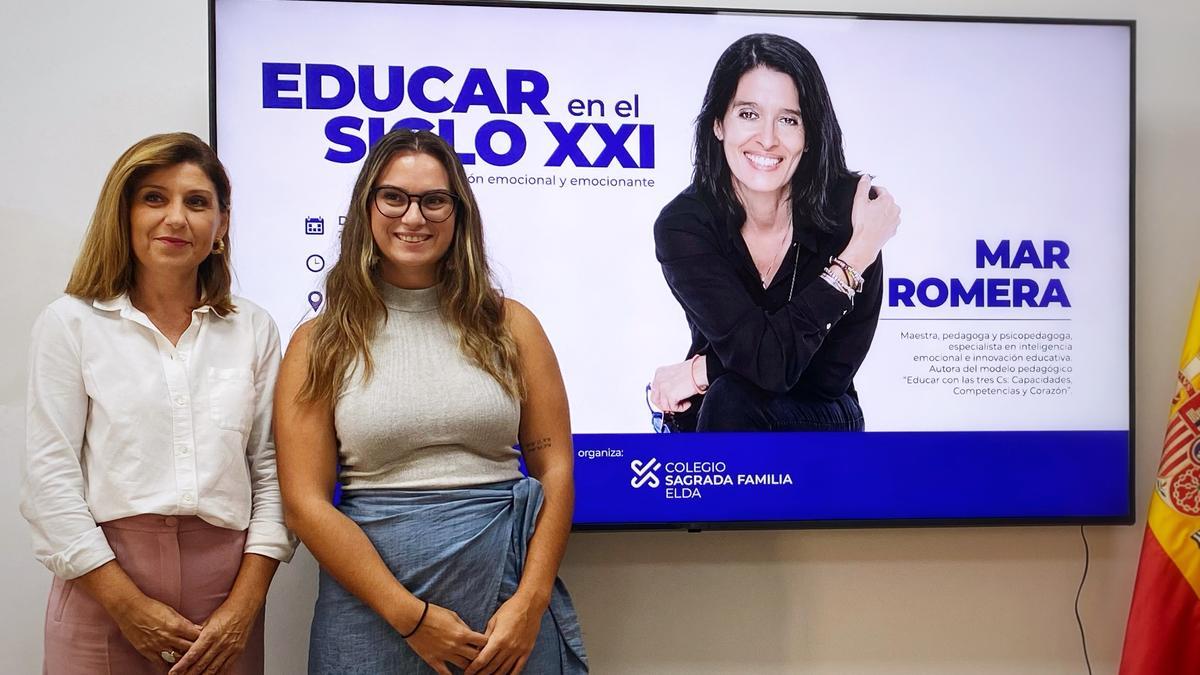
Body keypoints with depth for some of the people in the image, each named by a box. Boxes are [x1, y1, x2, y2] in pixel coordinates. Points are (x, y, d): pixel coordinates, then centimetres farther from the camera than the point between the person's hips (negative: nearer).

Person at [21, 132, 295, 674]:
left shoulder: (254, 329, 6)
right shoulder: (70, 324, 1)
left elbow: (271, 471, 3)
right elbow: (50, 478, -4)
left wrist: (244, 606, -6)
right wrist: (129, 606, -10)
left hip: (227, 583, 2)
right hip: (103, 587, -1)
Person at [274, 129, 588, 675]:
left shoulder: (509, 325, 4)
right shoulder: (320, 344, 1)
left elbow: (555, 469, 1)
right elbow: (306, 502, -5)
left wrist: (530, 602, -9)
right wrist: (409, 615, -11)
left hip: (507, 581, 1)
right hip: (372, 603, -1)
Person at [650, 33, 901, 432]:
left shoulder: (846, 209, -18)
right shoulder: (684, 224, -17)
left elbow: (832, 374, -16)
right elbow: (769, 361, -26)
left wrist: (702, 371, -18)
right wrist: (855, 259, -26)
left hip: (817, 419, -1)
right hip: (715, 426, 1)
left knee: (733, 400, -31)